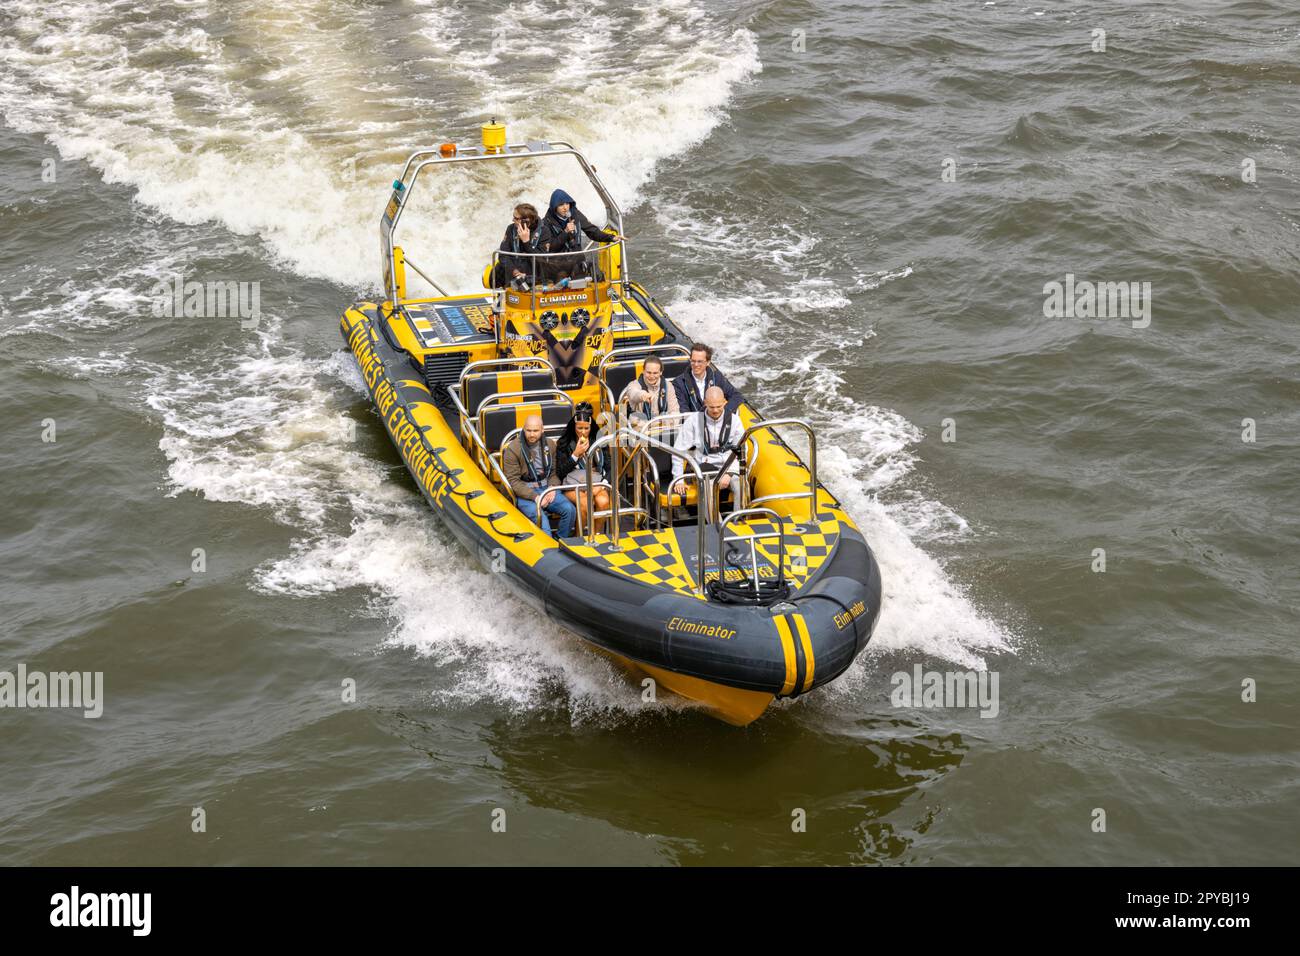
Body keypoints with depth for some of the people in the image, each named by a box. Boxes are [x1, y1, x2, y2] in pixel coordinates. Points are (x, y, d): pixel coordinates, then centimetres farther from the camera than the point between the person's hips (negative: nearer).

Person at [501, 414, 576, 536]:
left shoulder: (550, 445, 8)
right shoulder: (512, 450, -7)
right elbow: (513, 481, -9)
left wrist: (552, 489, -7)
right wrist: (534, 496, -18)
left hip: (547, 489, 4)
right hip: (524, 493, -4)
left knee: (569, 509, -20)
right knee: (540, 516, -33)